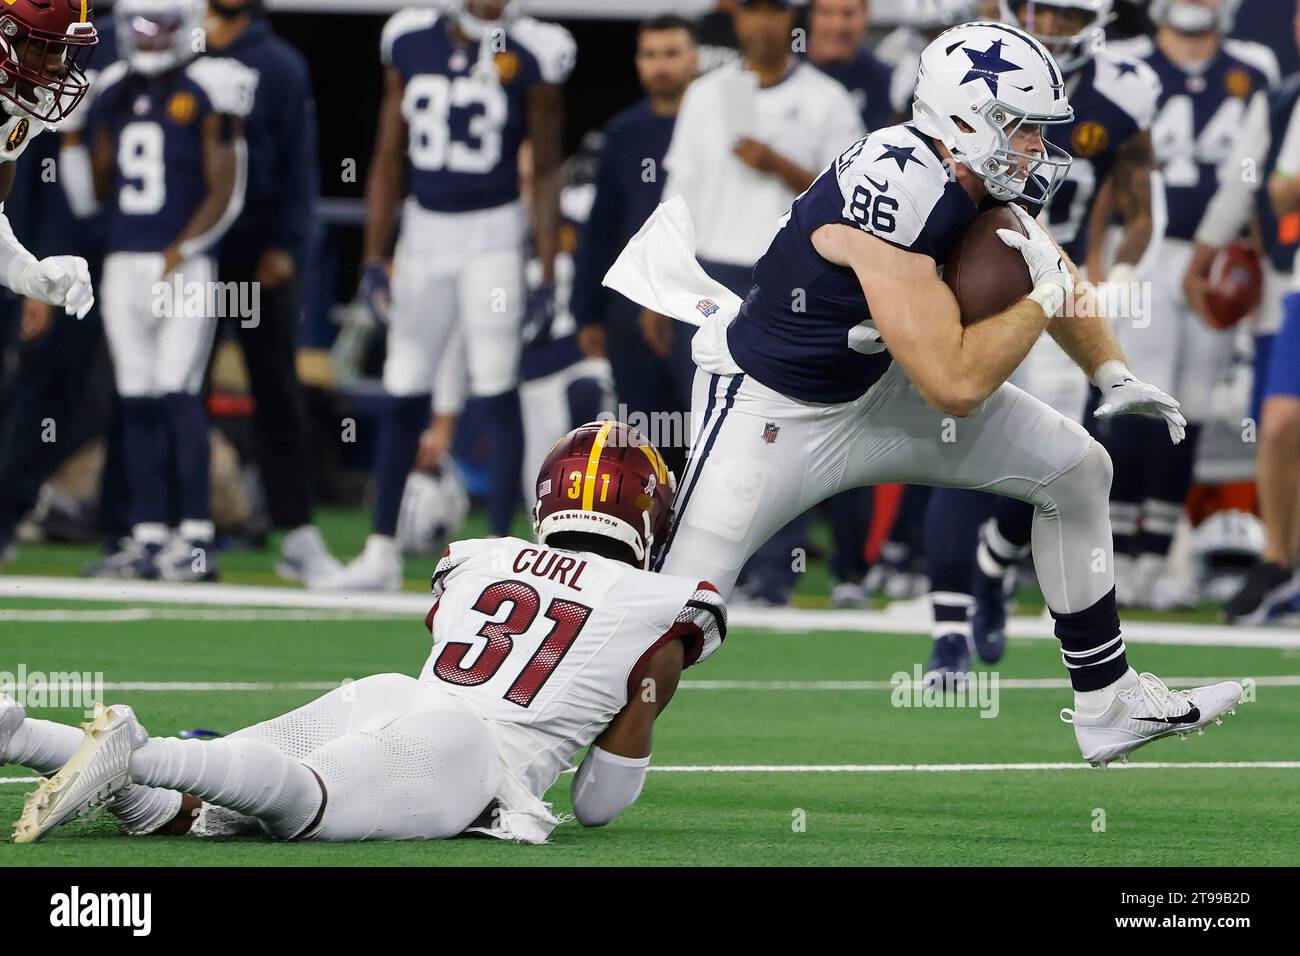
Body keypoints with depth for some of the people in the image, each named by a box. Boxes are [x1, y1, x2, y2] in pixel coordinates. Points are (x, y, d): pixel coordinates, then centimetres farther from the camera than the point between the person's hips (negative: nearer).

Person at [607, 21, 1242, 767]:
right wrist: (1047, 295, -22)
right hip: (772, 411, -9)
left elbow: (1054, 270, 15)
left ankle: (1109, 705, 18)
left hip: (871, 388, 9)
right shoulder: (897, 191, -34)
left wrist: (1114, 375, 5)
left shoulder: (976, 176, -7)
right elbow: (955, 385, -33)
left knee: (1076, 470, 8)